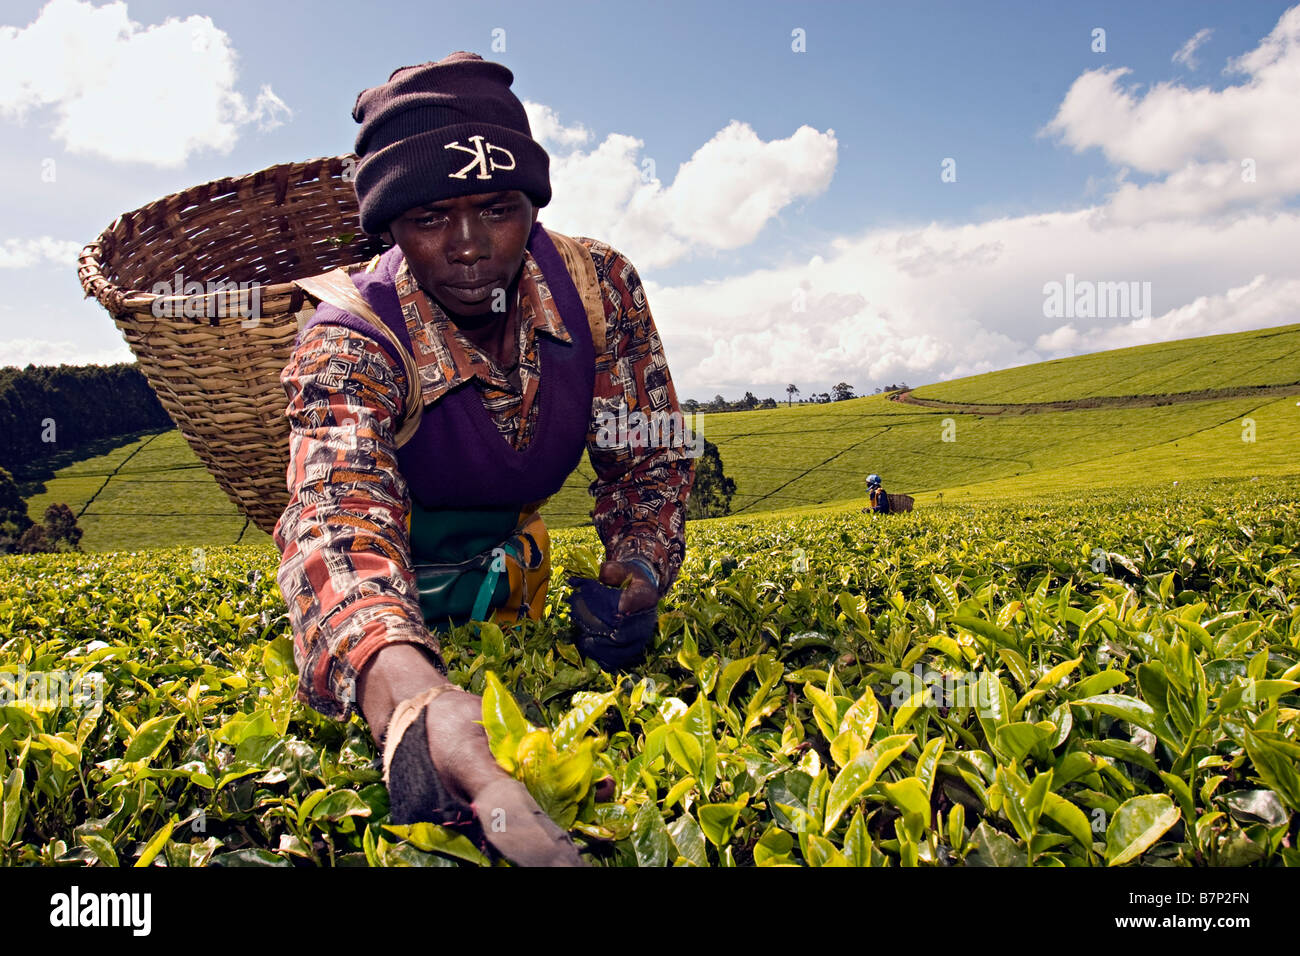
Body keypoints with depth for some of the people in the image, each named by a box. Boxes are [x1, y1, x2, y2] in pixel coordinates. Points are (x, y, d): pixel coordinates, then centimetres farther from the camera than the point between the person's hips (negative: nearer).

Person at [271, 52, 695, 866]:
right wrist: (404, 694, -76)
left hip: (513, 549, 4)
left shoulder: (601, 286, -24)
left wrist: (634, 584, -32)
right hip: (395, 574, -3)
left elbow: (651, 460, -14)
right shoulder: (349, 342, -36)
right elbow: (338, 508, -55)